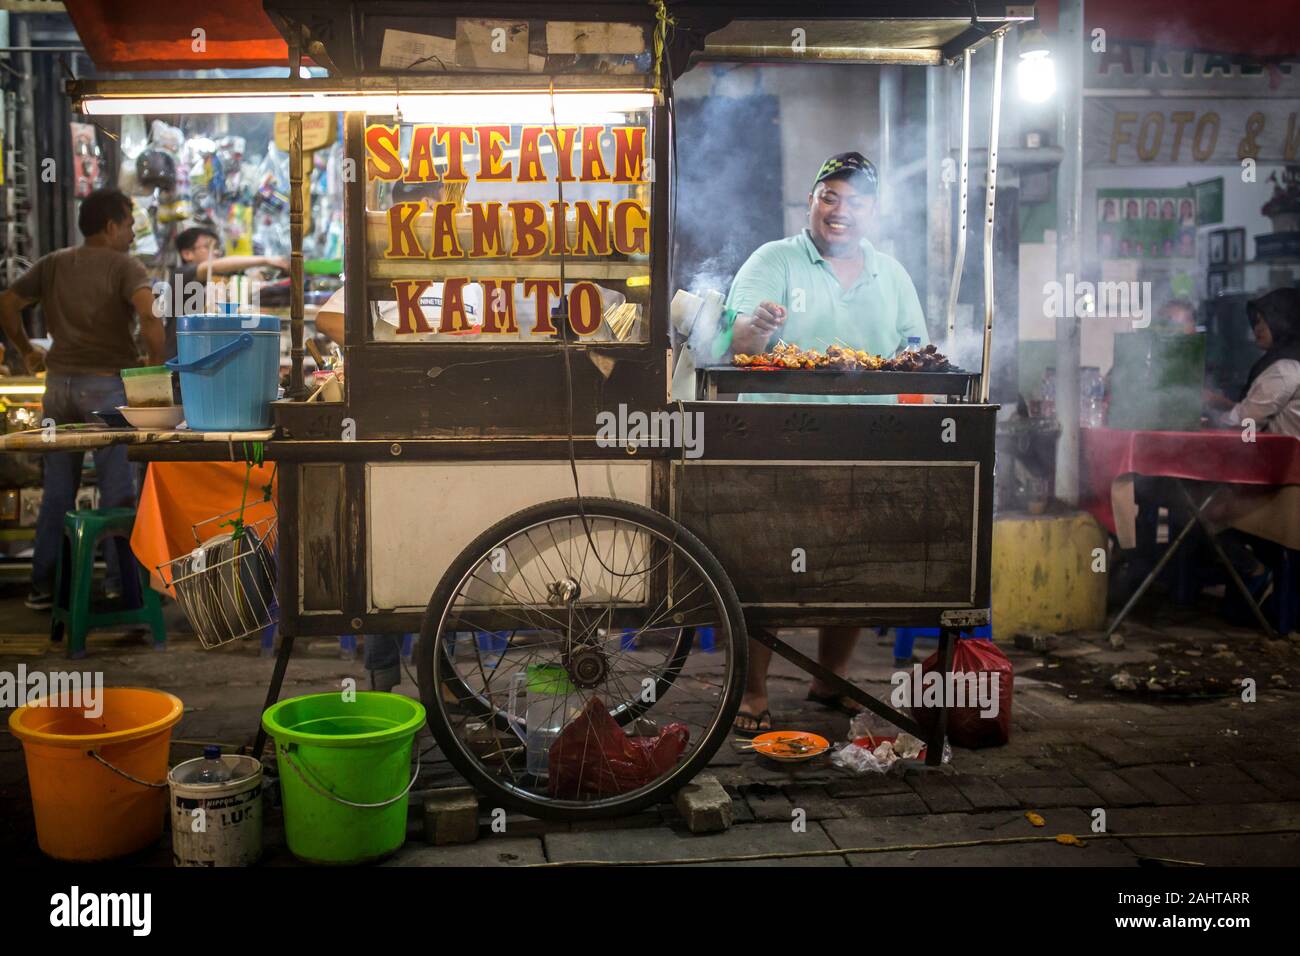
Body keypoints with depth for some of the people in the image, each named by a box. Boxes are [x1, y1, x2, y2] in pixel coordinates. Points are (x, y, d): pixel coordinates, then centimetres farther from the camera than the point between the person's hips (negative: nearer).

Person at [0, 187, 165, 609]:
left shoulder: (52, 264, 11)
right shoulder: (126, 267, -6)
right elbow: (148, 315, -22)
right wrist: (156, 366, -12)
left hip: (59, 382, 5)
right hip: (108, 384, -5)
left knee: (57, 489, 11)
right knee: (117, 489, 0)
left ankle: (44, 586, 15)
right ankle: (121, 583, 2)